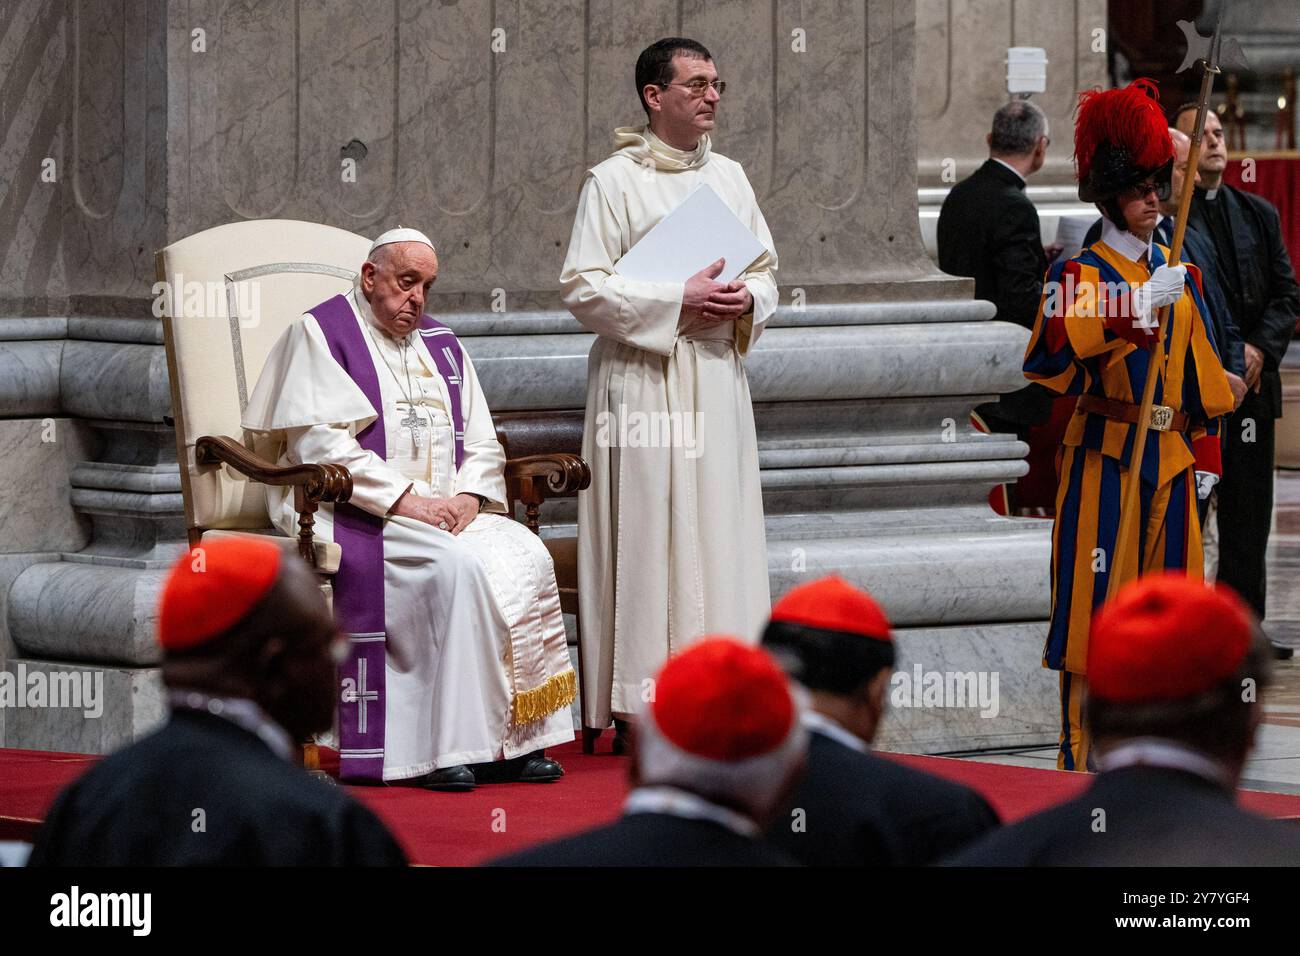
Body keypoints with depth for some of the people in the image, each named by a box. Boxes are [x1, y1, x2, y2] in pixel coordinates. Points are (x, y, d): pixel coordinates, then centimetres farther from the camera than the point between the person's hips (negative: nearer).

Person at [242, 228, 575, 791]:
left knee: (526, 558, -22)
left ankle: (520, 738, -22)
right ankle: (453, 748, -32)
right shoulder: (321, 334, -1)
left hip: (447, 509, 6)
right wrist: (405, 499, -18)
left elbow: (481, 442, 18)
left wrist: (468, 494, -5)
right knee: (459, 565, -32)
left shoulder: (439, 343, 20)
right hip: (357, 513, -6)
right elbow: (319, 443, -12)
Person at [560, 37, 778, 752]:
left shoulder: (728, 177, 13)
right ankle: (638, 709, -4)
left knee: (720, 535, 4)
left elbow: (765, 269, 19)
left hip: (719, 379, 6)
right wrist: (678, 301, -17)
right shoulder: (613, 182, -5)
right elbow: (583, 288, -10)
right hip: (642, 382, -6)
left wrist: (747, 303, -4)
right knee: (646, 538, -7)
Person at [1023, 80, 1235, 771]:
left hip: (1170, 455, 5)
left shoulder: (1181, 277, 15)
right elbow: (1048, 356, -21)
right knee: (1095, 593, -6)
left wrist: (1205, 454, 15)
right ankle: (1081, 751, -3)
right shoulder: (1078, 274, -3)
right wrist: (1138, 307, -24)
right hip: (1103, 455, -5)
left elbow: (1201, 371, 19)